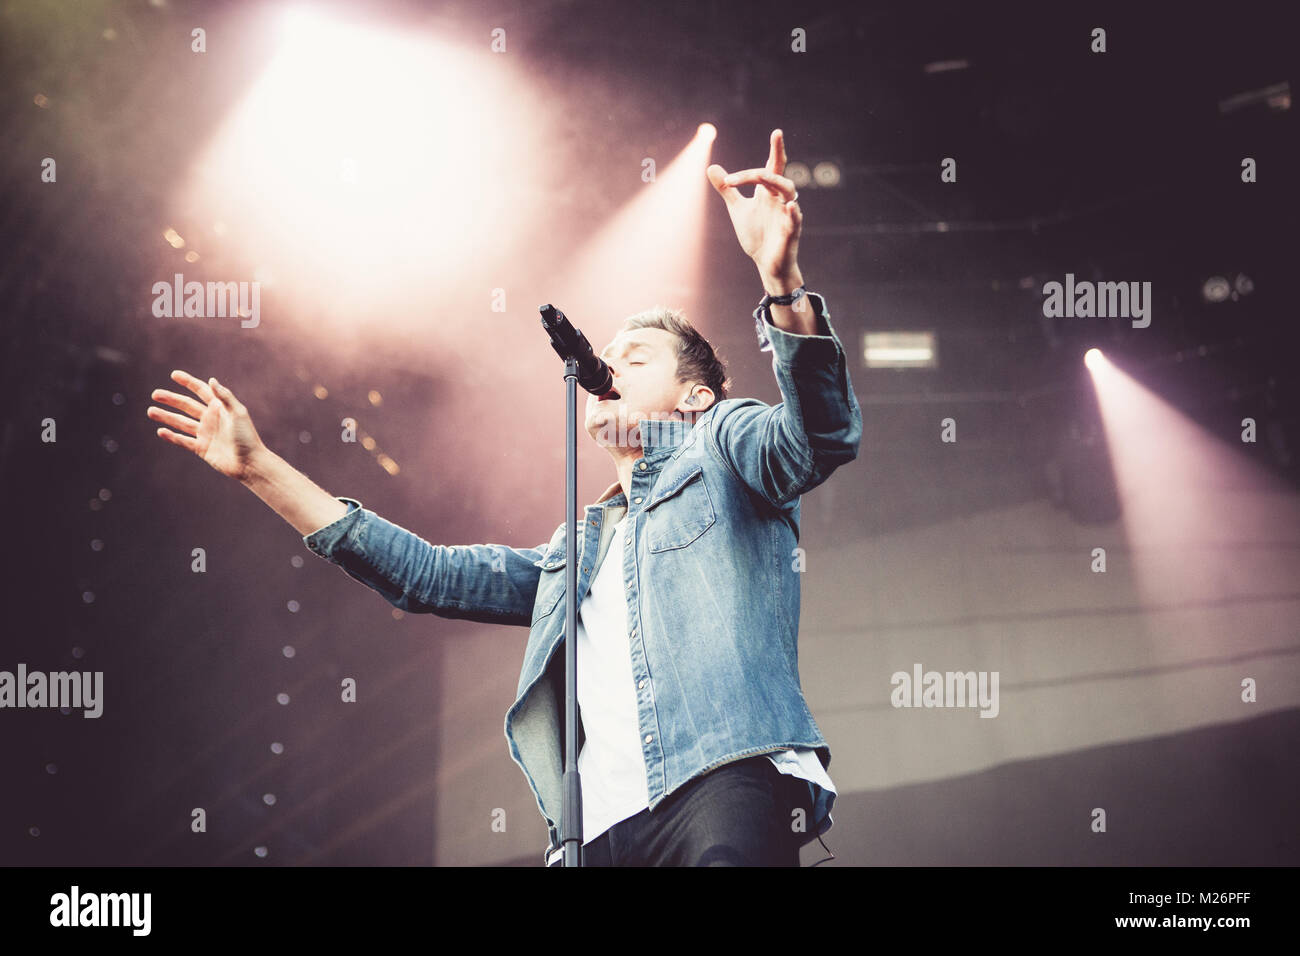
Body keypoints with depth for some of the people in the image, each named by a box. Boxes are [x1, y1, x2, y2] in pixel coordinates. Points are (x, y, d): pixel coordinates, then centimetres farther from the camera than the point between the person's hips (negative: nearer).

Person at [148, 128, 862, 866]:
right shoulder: (573, 558, 35)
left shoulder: (721, 448, 18)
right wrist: (261, 468, 29)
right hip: (595, 831, 6)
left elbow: (821, 435, -2)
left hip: (724, 784, -6)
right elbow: (429, 576, 32)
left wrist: (782, 281, -20)